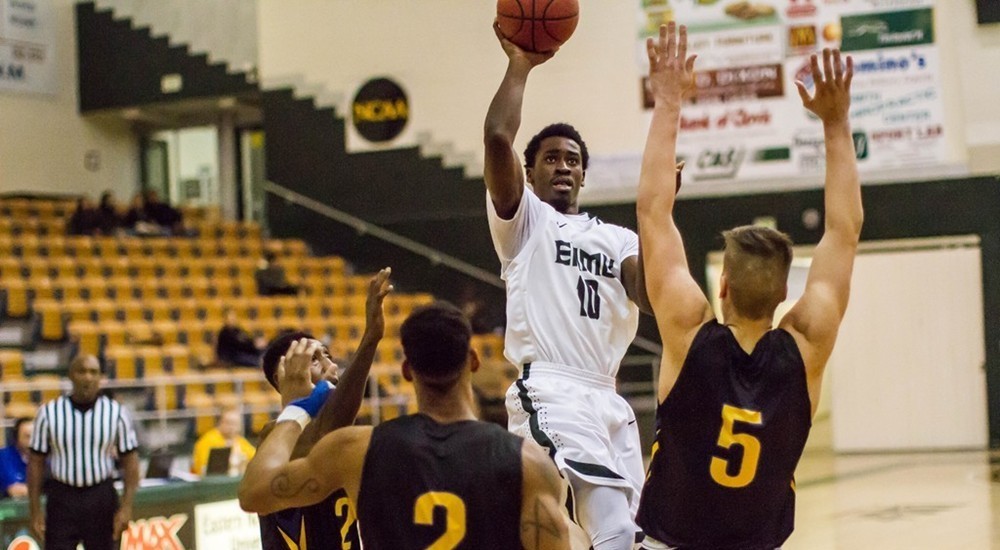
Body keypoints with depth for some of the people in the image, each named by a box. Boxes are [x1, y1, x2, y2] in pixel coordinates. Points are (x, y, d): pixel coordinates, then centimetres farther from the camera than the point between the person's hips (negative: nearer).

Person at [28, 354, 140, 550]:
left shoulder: (116, 412, -3)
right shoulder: (49, 412, -3)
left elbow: (130, 461, -1)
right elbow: (36, 462, 1)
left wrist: (126, 506, -9)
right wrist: (35, 511, -2)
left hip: (101, 498, 1)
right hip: (62, 499, -1)